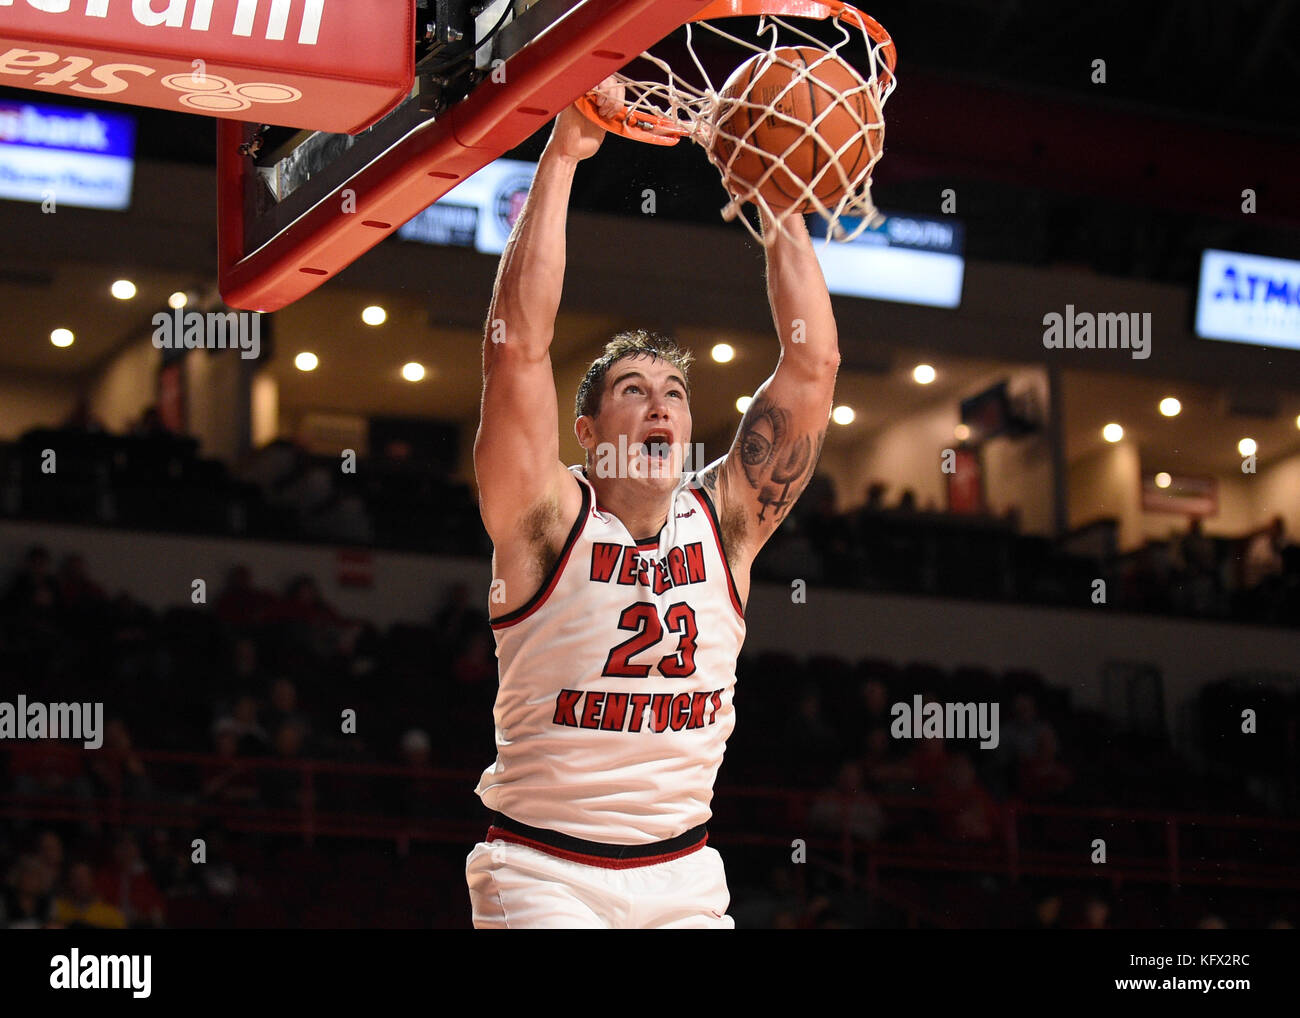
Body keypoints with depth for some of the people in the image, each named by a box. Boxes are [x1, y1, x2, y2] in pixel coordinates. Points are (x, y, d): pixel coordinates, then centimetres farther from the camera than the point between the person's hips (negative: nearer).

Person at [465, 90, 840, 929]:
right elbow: (518, 347, -19)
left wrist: (781, 202, -4)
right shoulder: (550, 520, -7)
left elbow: (813, 362, -2)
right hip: (545, 875, -4)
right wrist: (561, 158, -19)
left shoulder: (724, 522, 3)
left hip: (683, 875, 4)